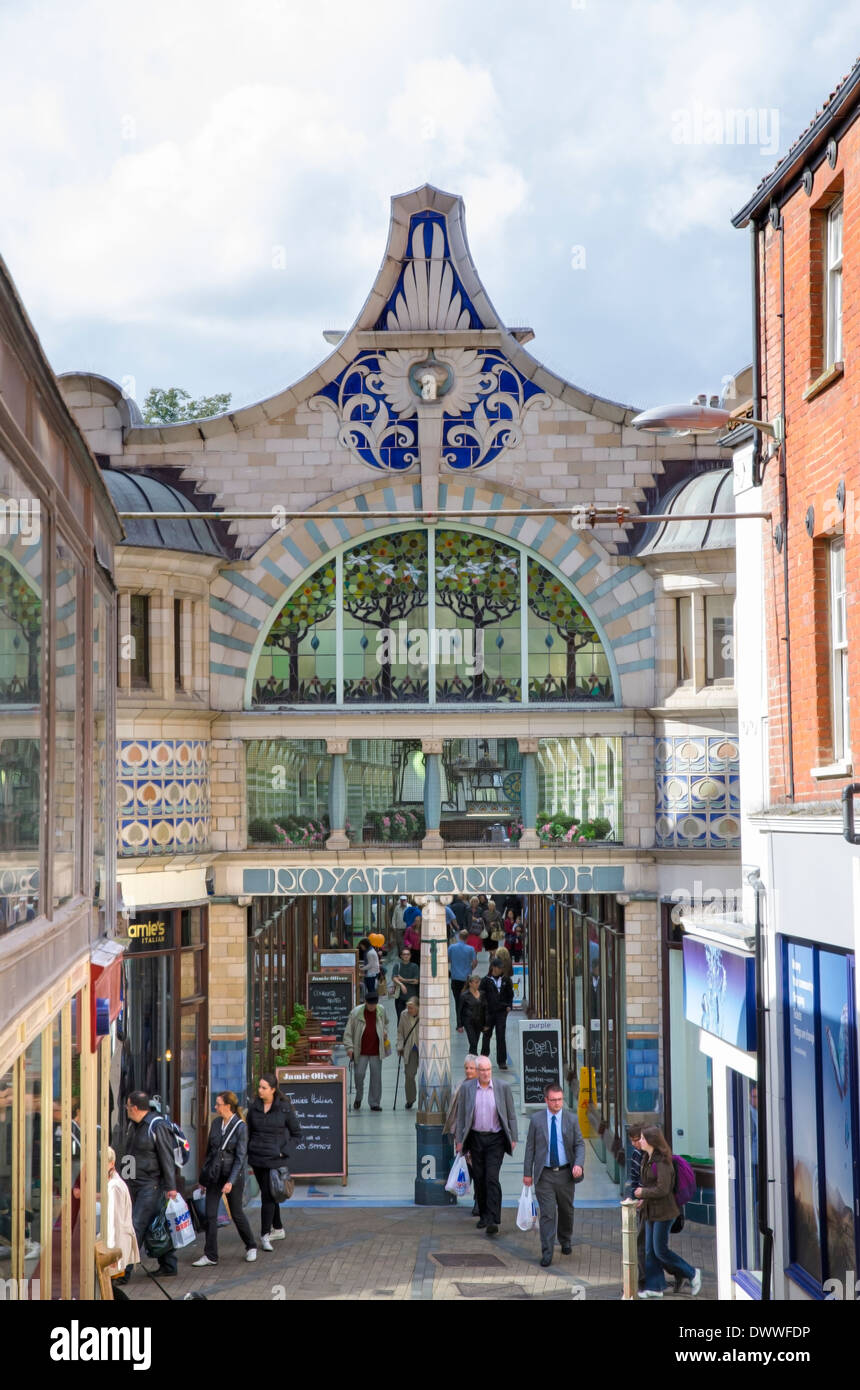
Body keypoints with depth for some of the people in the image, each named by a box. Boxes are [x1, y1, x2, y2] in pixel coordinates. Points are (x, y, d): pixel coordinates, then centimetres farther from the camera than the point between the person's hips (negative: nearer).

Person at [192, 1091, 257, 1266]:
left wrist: (231, 1181, -21)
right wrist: (203, 1175, 16)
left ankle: (251, 1247, 28)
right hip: (214, 1174, 5)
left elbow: (240, 1157, -15)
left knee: (237, 1213, 7)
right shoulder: (216, 1124, 4)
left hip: (233, 1174, -5)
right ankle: (210, 1255, 4)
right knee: (210, 1215, 0)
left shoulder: (240, 1127, -13)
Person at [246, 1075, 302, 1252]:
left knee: (268, 1196, -9)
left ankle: (265, 1236, -5)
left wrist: (284, 1151, -7)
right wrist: (247, 1156, 9)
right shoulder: (254, 1107, 3)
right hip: (257, 1157, 4)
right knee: (269, 1194, 14)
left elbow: (296, 1132, 1)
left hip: (275, 1158, -4)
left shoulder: (285, 1107, -7)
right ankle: (278, 1229, 28)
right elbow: (248, 1132, 13)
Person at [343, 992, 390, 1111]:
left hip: (376, 1051, 2)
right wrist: (349, 1046, -13)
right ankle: (359, 1097, 23)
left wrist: (385, 1031, 6)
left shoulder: (381, 1011, 3)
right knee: (359, 1074, -4)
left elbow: (385, 1023, 26)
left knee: (376, 1077, 1)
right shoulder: (356, 1013, -7)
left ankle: (375, 1103, 9)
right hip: (361, 1051, -2)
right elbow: (348, 1032, -5)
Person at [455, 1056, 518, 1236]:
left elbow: (511, 1114, 3)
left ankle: (493, 1221, -16)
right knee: (479, 1179, 7)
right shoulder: (467, 1088, 0)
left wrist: (513, 1138, 1)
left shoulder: (503, 1087, -3)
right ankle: (484, 1216, 23)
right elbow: (461, 1115, 6)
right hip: (476, 1138, 2)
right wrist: (460, 1140, 4)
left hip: (495, 1139, -2)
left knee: (492, 1178, -12)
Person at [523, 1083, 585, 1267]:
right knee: (547, 1214, -7)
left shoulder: (571, 1119, 0)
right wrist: (527, 1172, 1)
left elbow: (580, 1144, 3)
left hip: (565, 1173, 2)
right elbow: (530, 1147, 3)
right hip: (544, 1175, -2)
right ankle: (547, 1253, -4)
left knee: (566, 1210, 15)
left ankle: (565, 1241, 39)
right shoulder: (536, 1120, -2)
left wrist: (578, 1164, -15)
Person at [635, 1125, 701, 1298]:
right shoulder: (648, 1159, 10)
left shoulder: (662, 1161, -20)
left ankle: (692, 1274, 10)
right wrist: (644, 1199, 6)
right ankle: (654, 1287, 13)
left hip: (663, 1211, -9)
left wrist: (643, 1193, -13)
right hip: (651, 1211, 9)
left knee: (660, 1250, -5)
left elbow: (662, 1189, -24)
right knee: (650, 1251, 8)